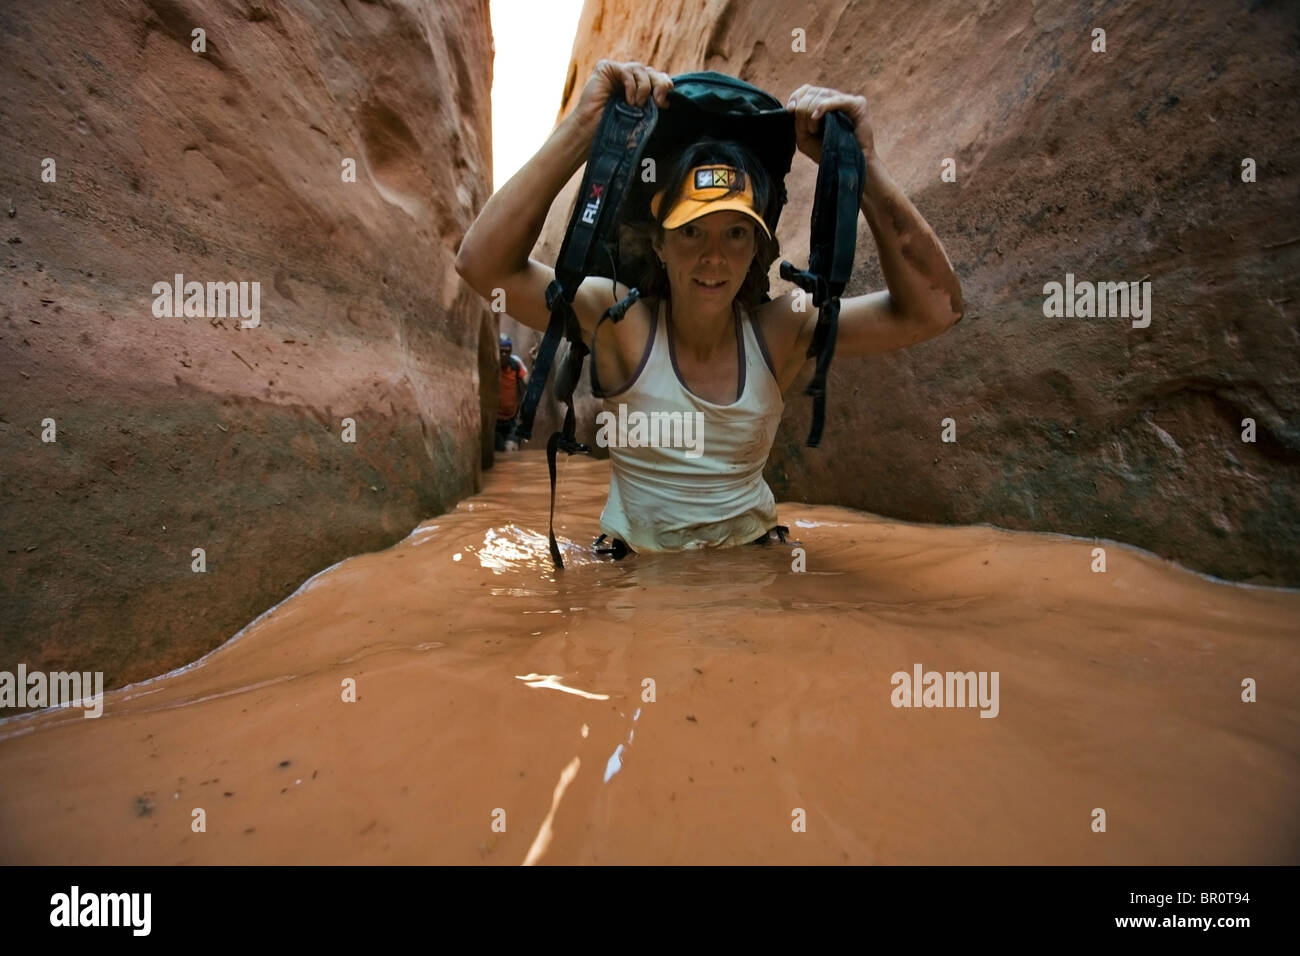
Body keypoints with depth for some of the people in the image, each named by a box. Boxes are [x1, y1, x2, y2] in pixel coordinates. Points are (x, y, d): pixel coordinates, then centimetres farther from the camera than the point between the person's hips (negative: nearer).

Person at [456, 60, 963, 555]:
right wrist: (582, 127, -31)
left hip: (753, 549, 2)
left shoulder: (781, 329, -9)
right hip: (635, 558, -1)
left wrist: (863, 166, -24)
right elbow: (481, 264, -26)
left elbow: (935, 308, -16)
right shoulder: (620, 320, -14)